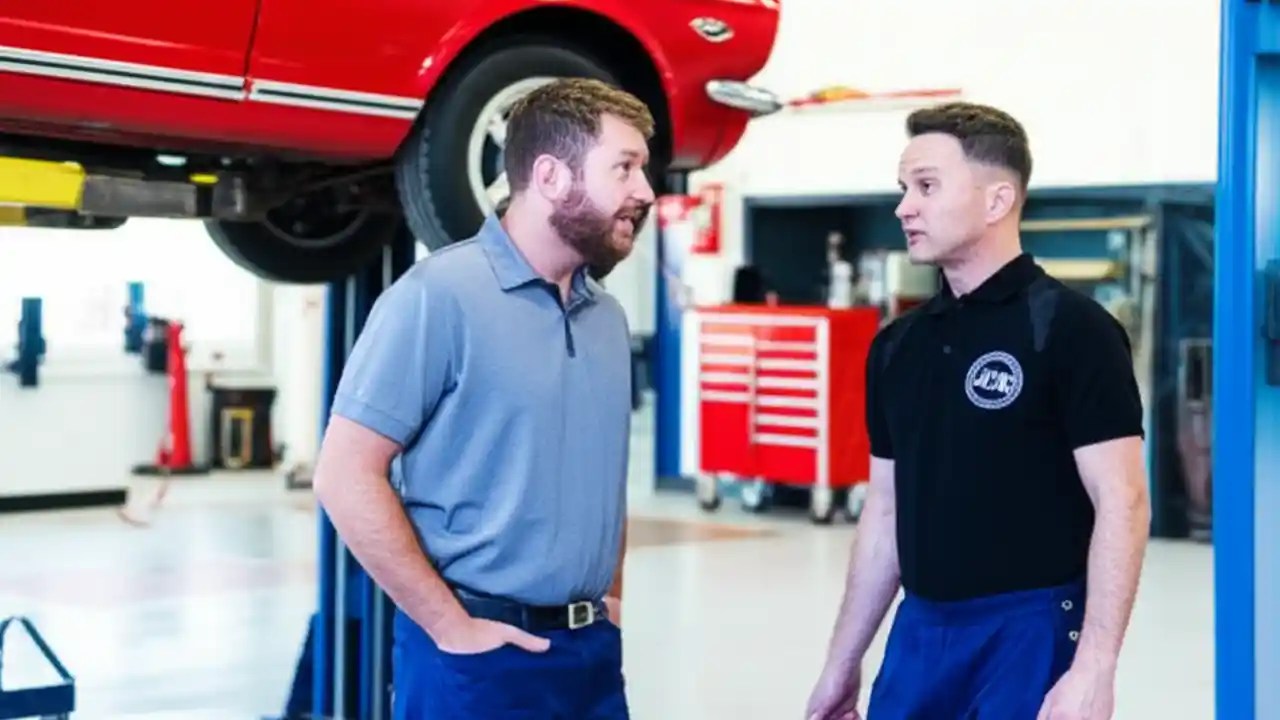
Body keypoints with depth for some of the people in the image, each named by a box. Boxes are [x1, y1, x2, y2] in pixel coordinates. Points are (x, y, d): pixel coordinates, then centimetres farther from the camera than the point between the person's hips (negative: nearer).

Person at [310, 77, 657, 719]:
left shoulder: (608, 318, 11)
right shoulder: (440, 295, -12)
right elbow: (345, 475, -16)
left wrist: (610, 600, 9)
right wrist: (451, 627, -15)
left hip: (593, 652, 7)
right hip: (480, 658, -7)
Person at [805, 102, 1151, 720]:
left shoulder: (1070, 327, -9)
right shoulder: (897, 344, 9)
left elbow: (1122, 504, -13)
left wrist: (1093, 669, -21)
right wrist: (843, 662, 15)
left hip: (1032, 631, -6)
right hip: (921, 630, 6)